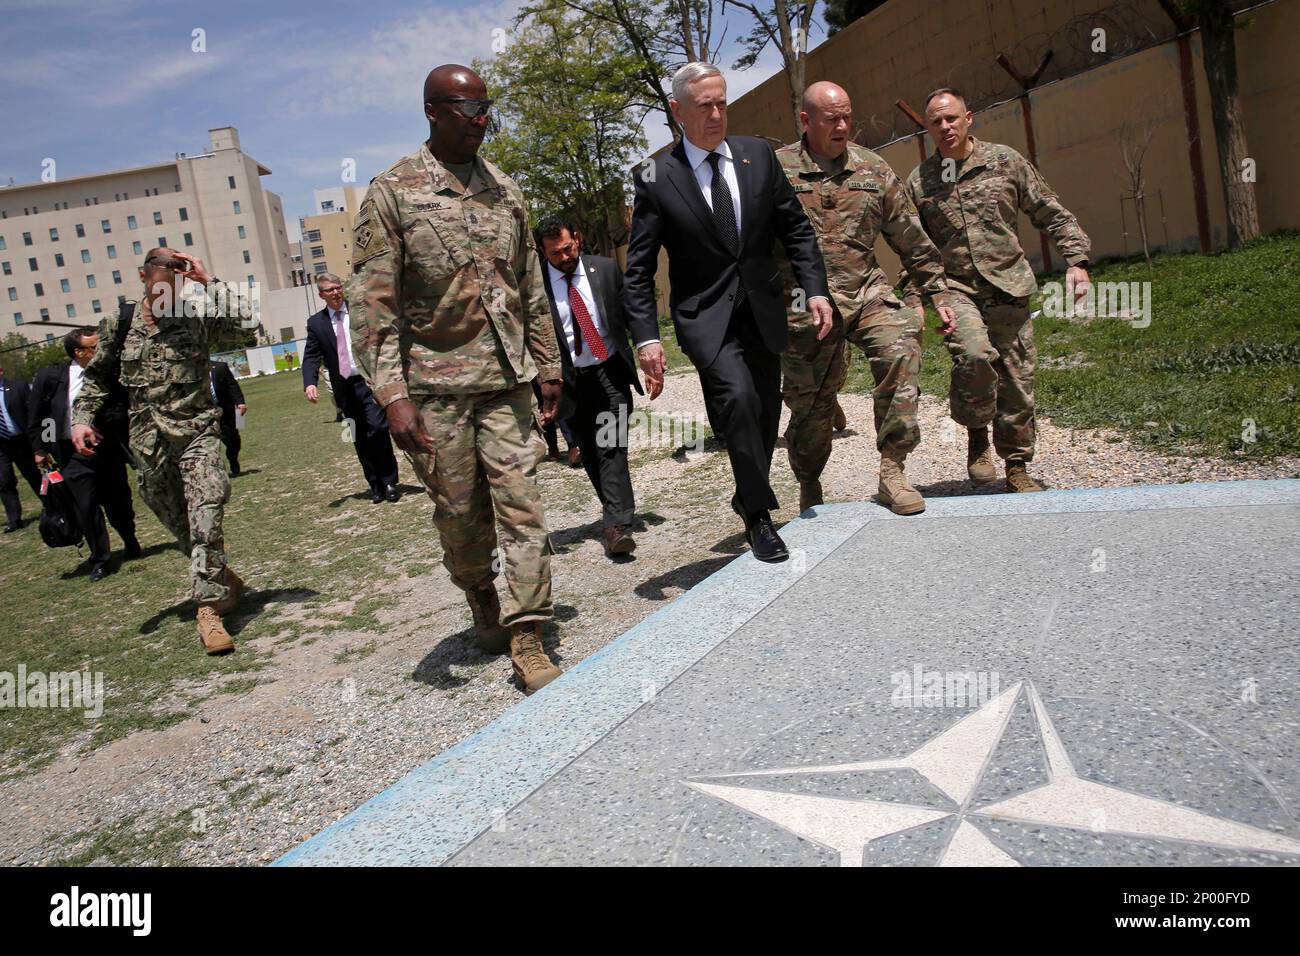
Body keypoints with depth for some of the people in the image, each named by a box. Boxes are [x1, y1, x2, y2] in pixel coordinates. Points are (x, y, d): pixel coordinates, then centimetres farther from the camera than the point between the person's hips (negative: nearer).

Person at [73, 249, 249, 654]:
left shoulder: (197, 317, -1)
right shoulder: (119, 323, 6)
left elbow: (241, 312, -20)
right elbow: (96, 376, 16)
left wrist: (207, 280, -16)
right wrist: (81, 417, 5)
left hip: (197, 434, -3)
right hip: (149, 442, 3)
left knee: (206, 520, -15)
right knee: (180, 526, 12)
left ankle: (208, 609, -13)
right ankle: (224, 580, 33)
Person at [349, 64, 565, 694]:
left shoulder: (505, 190, 11)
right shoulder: (392, 192, -3)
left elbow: (531, 288, 16)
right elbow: (372, 302, -8)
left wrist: (547, 368, 13)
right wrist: (392, 395, -16)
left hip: (507, 381, 3)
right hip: (437, 387, -3)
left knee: (521, 507, -3)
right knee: (460, 512, 9)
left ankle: (526, 640, 4)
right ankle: (483, 604, 34)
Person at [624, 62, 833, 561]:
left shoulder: (759, 155, 4)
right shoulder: (655, 178, -5)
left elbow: (796, 228, 9)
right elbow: (639, 269, -4)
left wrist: (815, 289, -3)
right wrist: (646, 337, -14)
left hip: (762, 312, 4)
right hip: (705, 316, -4)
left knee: (766, 414, 9)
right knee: (738, 396, -26)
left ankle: (748, 499, 34)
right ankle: (759, 514, -10)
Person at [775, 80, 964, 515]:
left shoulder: (874, 170, 9)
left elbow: (912, 240, 14)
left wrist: (938, 293, 13)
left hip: (866, 291, 2)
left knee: (900, 349, -26)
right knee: (810, 404, 4)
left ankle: (892, 469, -18)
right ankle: (809, 488, 29)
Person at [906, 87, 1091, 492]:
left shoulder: (1005, 161, 6)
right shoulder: (919, 182, 7)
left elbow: (1051, 213, 9)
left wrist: (1076, 258, -1)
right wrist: (914, 299, 6)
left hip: (1009, 286, 1)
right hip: (955, 287, -1)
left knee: (1018, 379, 2)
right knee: (974, 354, -28)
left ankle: (1017, 469, 17)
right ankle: (977, 435, -2)